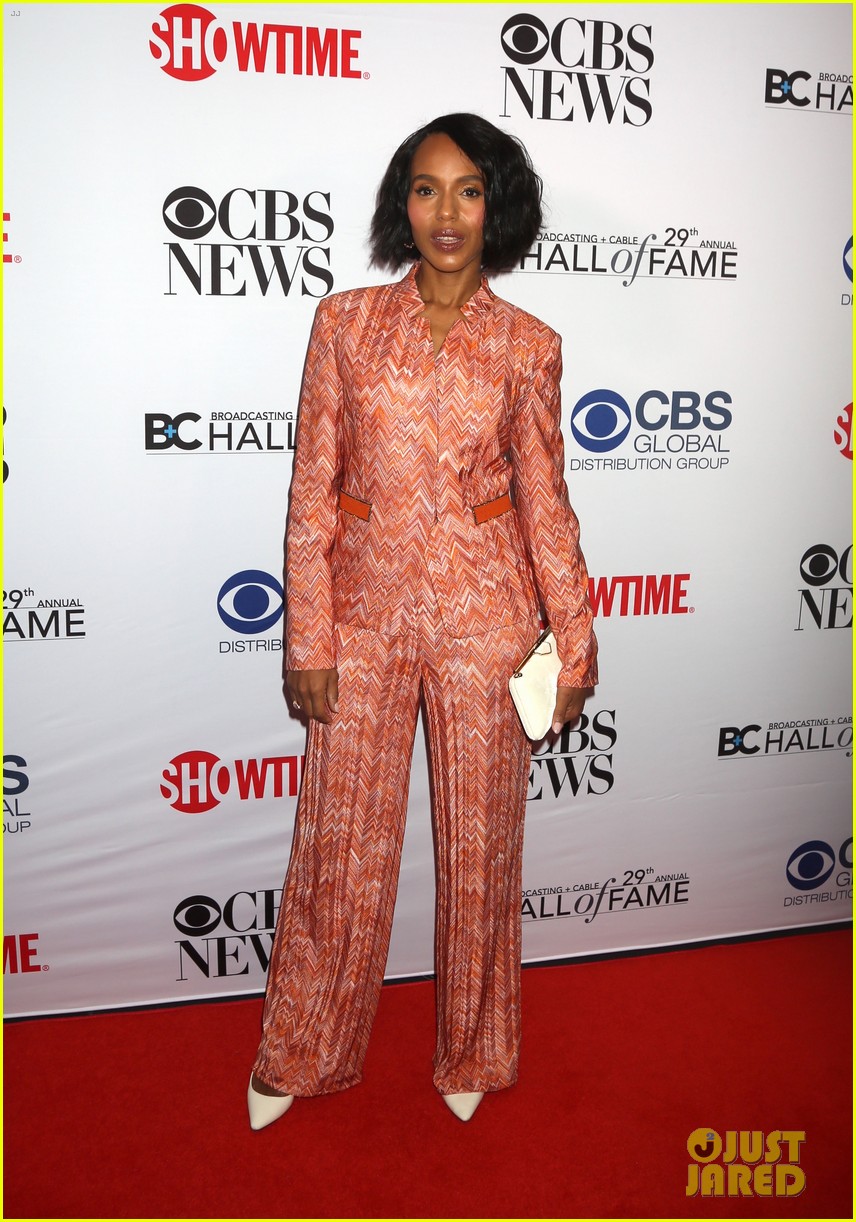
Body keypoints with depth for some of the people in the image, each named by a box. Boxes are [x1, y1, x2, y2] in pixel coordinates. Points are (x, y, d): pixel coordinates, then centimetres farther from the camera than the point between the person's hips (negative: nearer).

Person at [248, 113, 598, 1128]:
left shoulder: (527, 346, 1)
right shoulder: (345, 322, 1)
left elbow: (545, 503, 5)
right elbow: (312, 491, -1)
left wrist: (575, 646, 5)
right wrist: (309, 638, -4)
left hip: (484, 616, 0)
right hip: (366, 611, 0)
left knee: (480, 841, 12)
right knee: (342, 842, 11)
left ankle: (470, 1055, 35)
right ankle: (302, 1054, 33)